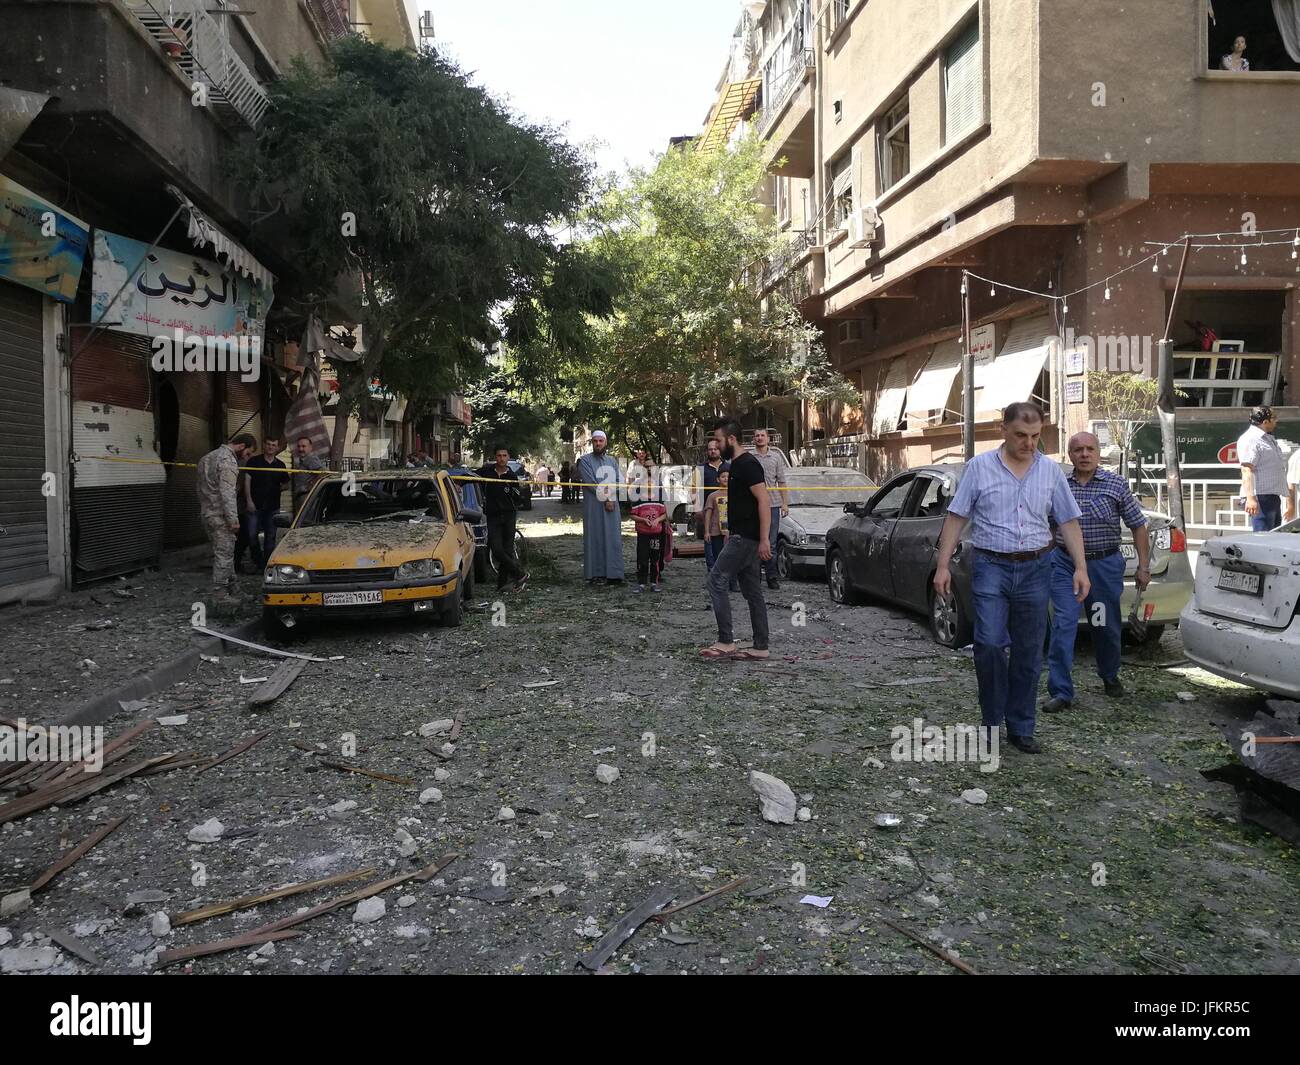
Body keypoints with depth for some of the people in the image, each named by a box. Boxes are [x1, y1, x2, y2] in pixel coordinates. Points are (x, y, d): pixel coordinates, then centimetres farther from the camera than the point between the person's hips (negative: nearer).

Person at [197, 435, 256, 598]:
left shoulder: (208, 457, 17)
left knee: (224, 553, 15)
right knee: (224, 555, -6)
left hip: (206, 513, 10)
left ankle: (231, 588, 21)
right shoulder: (228, 460, -15)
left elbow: (197, 484, 23)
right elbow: (227, 492, -22)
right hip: (220, 517, -10)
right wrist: (233, 519, -22)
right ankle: (220, 594, -5)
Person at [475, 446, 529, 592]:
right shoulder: (486, 471, 1)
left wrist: (522, 490, -17)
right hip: (492, 517, 0)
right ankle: (520, 575, 0)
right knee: (497, 550, -11)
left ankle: (501, 583, 10)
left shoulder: (512, 476, 1)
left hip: (508, 516, 0)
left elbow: (518, 502, 1)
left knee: (507, 550, 0)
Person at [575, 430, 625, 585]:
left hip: (611, 505, 5)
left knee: (613, 539, 2)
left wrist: (612, 497, -10)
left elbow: (618, 481, 8)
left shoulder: (612, 460, 14)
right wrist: (606, 499, -13)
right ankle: (595, 574, 0)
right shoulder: (585, 460, -2)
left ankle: (612, 574, 5)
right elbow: (591, 483, -11)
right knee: (595, 539, -3)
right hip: (593, 506, -5)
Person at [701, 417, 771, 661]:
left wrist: (764, 539, -24)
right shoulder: (736, 465, 17)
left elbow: (764, 501, -21)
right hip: (742, 537, 10)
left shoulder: (748, 464, -14)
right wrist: (731, 535, 23)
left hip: (746, 538, -10)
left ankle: (726, 643, -6)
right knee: (752, 591, 10)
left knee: (717, 581, -9)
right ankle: (760, 648, 13)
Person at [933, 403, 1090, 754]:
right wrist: (943, 565, -5)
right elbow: (956, 518, 0)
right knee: (989, 644, -13)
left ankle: (1021, 729, 18)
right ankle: (990, 719, 7)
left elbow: (1068, 522, 9)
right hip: (991, 567, -2)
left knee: (1028, 653, 7)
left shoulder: (1051, 471, 6)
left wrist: (1080, 567, -1)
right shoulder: (980, 466, 0)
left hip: (1035, 569, 3)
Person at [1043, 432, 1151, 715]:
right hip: (1065, 563, 0)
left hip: (1104, 564, 0)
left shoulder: (1116, 484, 0)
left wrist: (1144, 567, -2)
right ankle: (1061, 692, -4)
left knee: (1107, 627, 13)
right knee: (1063, 625, -8)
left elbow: (1139, 526, 3)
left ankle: (1110, 677, 39)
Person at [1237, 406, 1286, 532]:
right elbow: (1247, 470, -23)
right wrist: (1250, 498, -32)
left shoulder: (1268, 438, 20)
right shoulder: (1249, 440, -14)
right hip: (1260, 497, -11)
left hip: (1273, 496, 11)